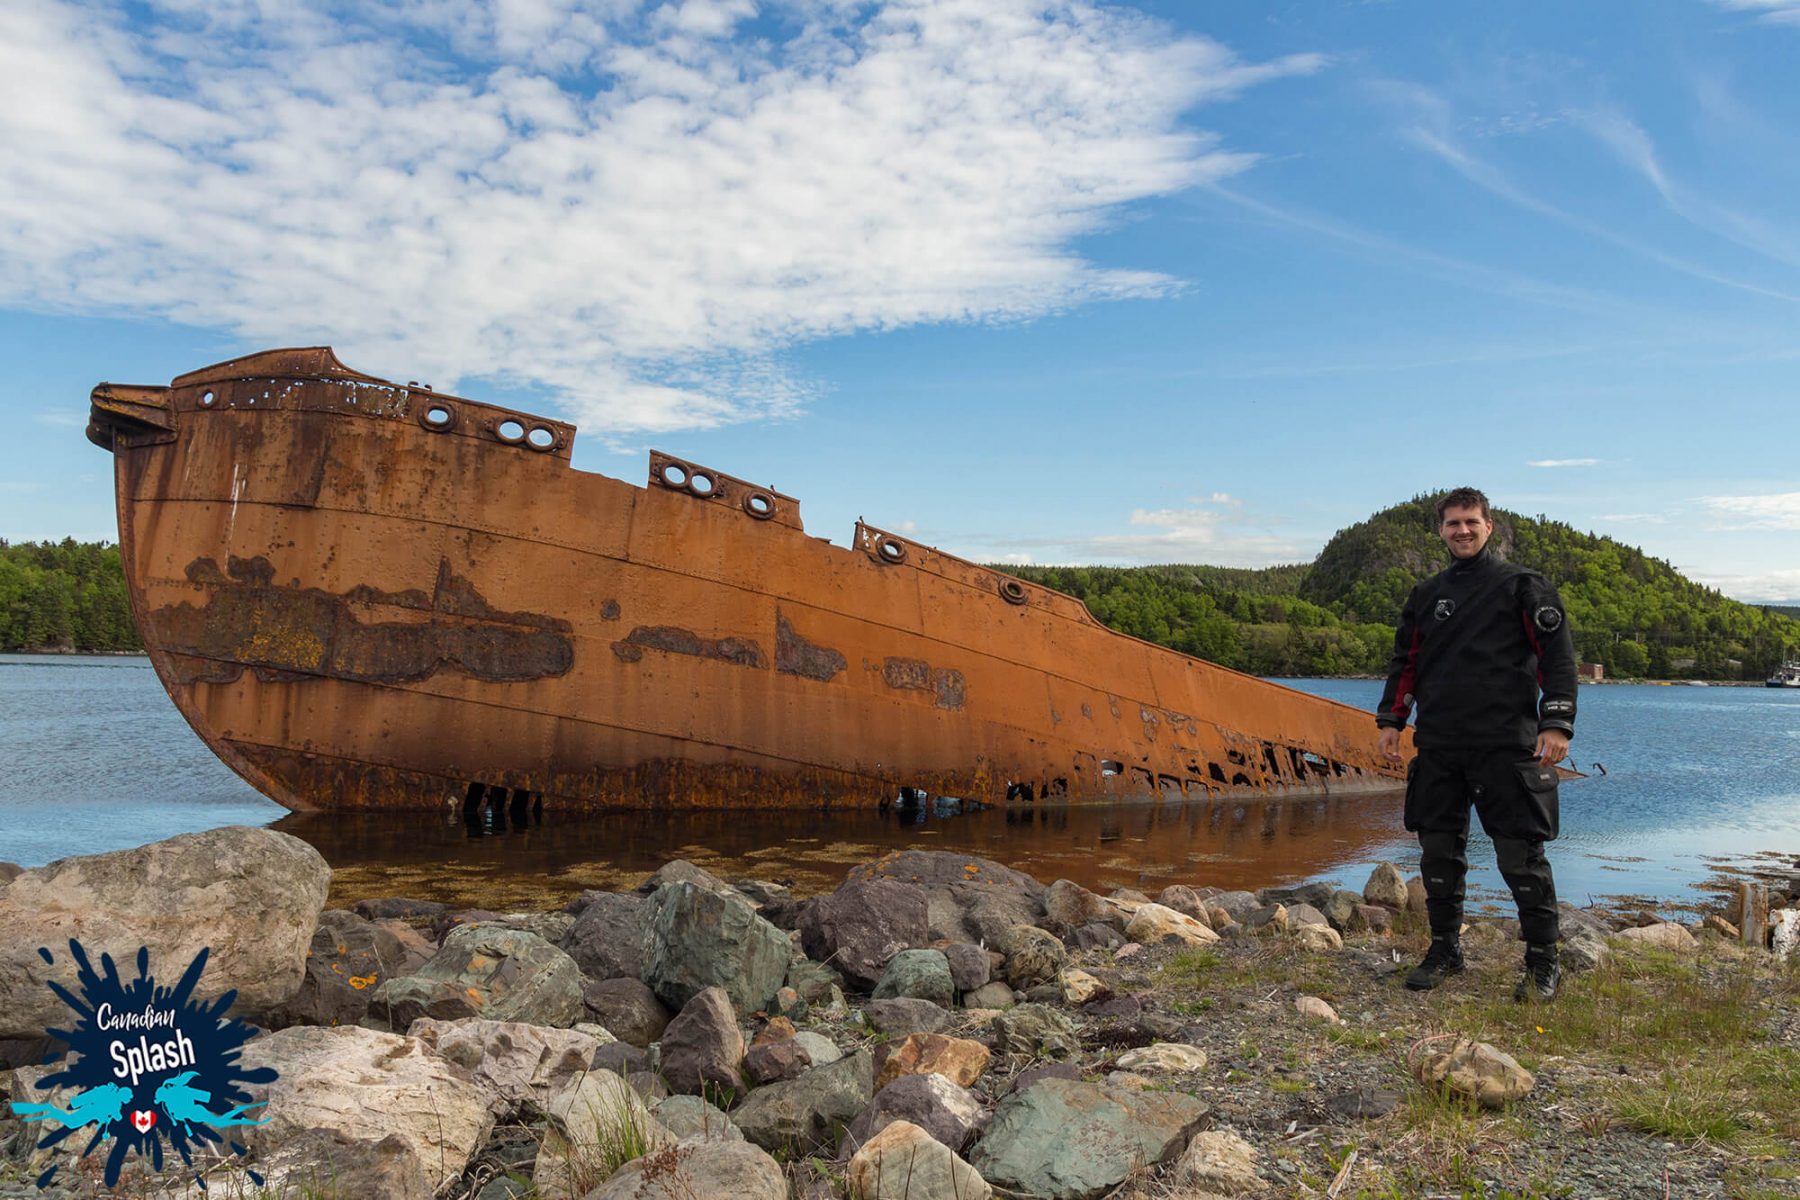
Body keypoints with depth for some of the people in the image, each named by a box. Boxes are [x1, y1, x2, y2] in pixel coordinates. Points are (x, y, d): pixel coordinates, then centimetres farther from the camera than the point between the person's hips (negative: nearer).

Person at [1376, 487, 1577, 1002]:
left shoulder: (1522, 586, 3)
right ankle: (1445, 949, 20)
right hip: (1438, 746, 5)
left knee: (1521, 854, -4)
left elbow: (1557, 656, -2)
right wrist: (1391, 720, 13)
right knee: (1438, 849, 7)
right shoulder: (1426, 595, 16)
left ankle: (1543, 963, 9)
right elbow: (1405, 661, 22)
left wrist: (1557, 723, -11)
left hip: (1506, 745, -4)